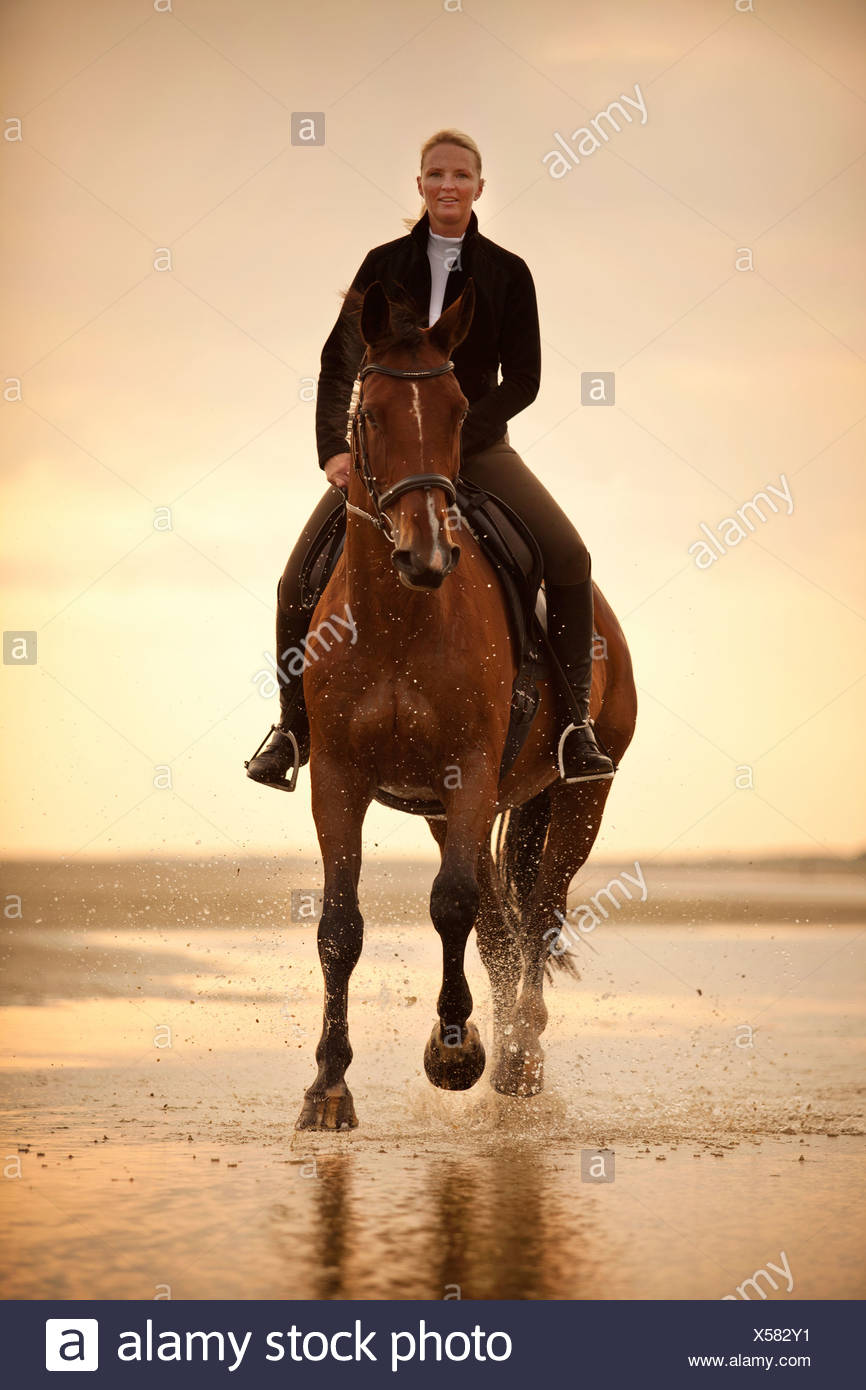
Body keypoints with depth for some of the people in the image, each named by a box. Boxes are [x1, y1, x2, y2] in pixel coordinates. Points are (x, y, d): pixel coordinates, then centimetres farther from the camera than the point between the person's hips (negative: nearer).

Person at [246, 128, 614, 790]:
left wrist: (454, 437, -16)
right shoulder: (385, 265, 4)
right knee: (298, 579, -12)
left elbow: (522, 380, -2)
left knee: (569, 558, -22)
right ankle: (293, 728, 8)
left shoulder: (507, 273, 2)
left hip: (475, 444, -1)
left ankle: (574, 720, -13)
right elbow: (340, 362, 2)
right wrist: (335, 448, -12)